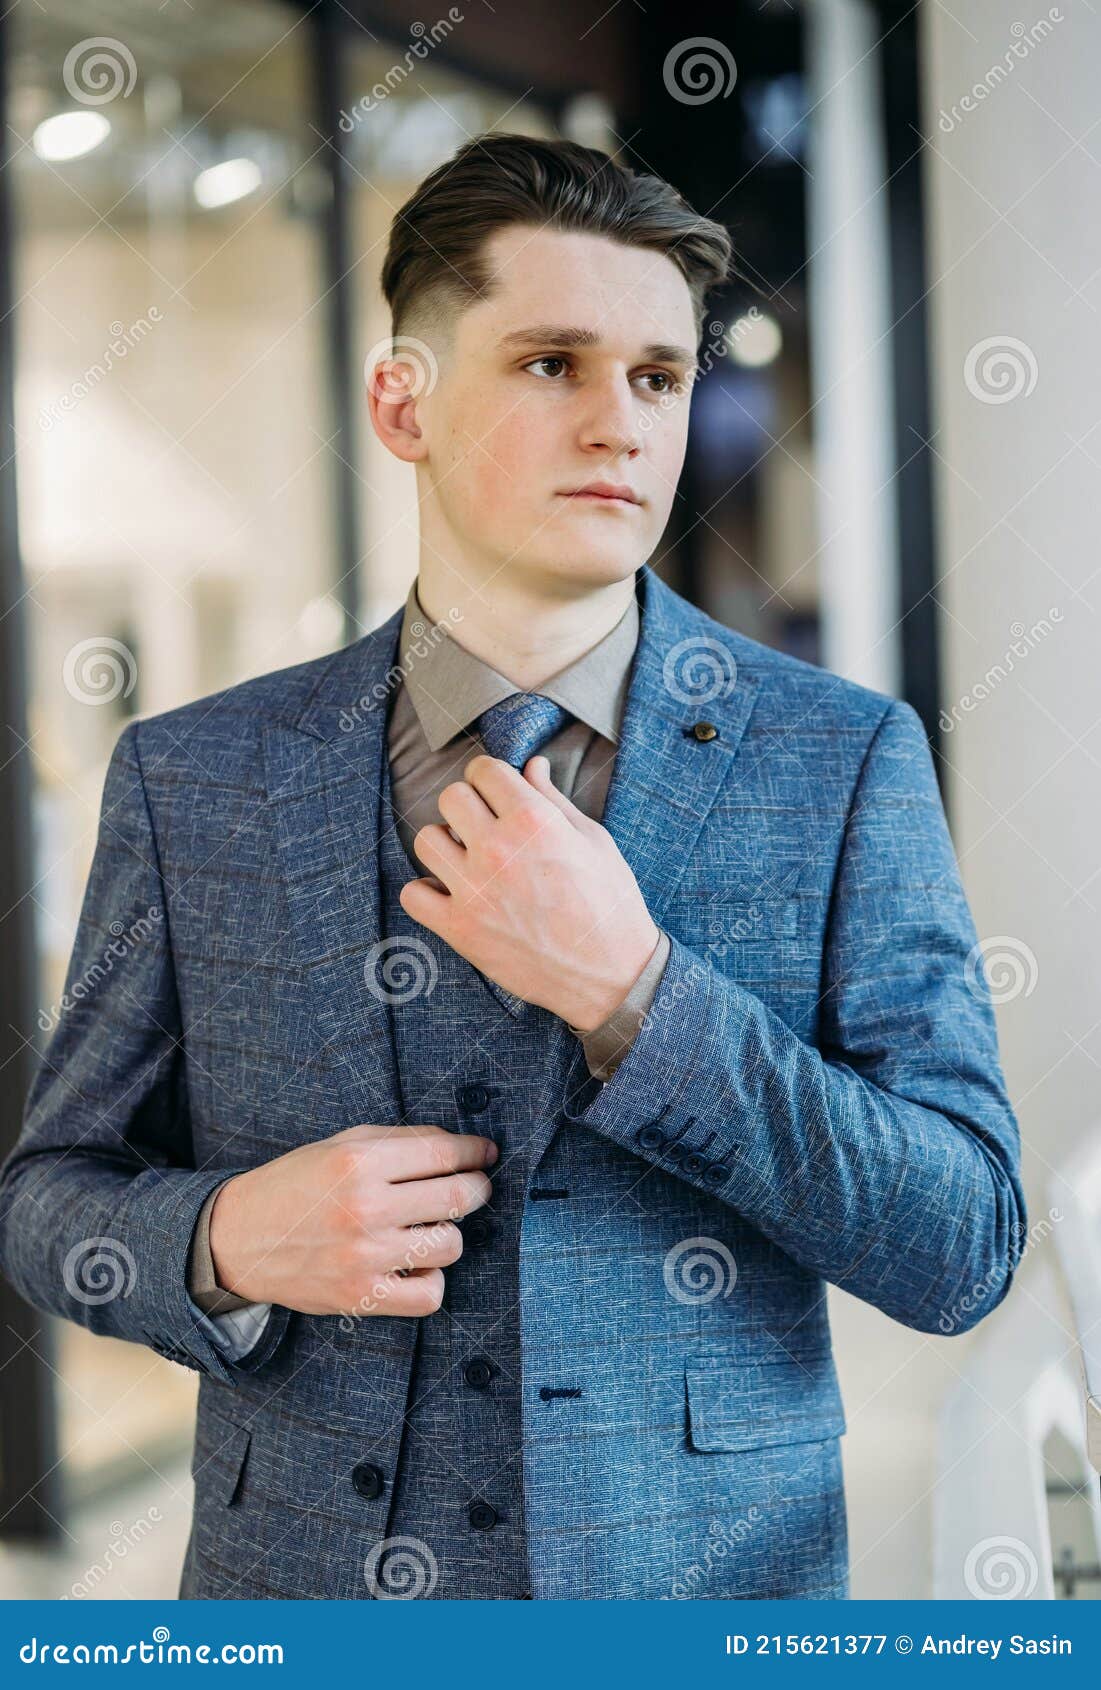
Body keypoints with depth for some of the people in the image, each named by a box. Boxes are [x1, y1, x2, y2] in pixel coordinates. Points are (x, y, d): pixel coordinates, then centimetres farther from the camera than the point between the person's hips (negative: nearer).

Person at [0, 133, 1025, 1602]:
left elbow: (958, 1253, -11)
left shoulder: (841, 762, -7)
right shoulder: (192, 779, -2)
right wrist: (230, 1240, -16)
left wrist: (626, 988, -22)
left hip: (704, 1589, 0)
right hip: (301, 1583, 1)